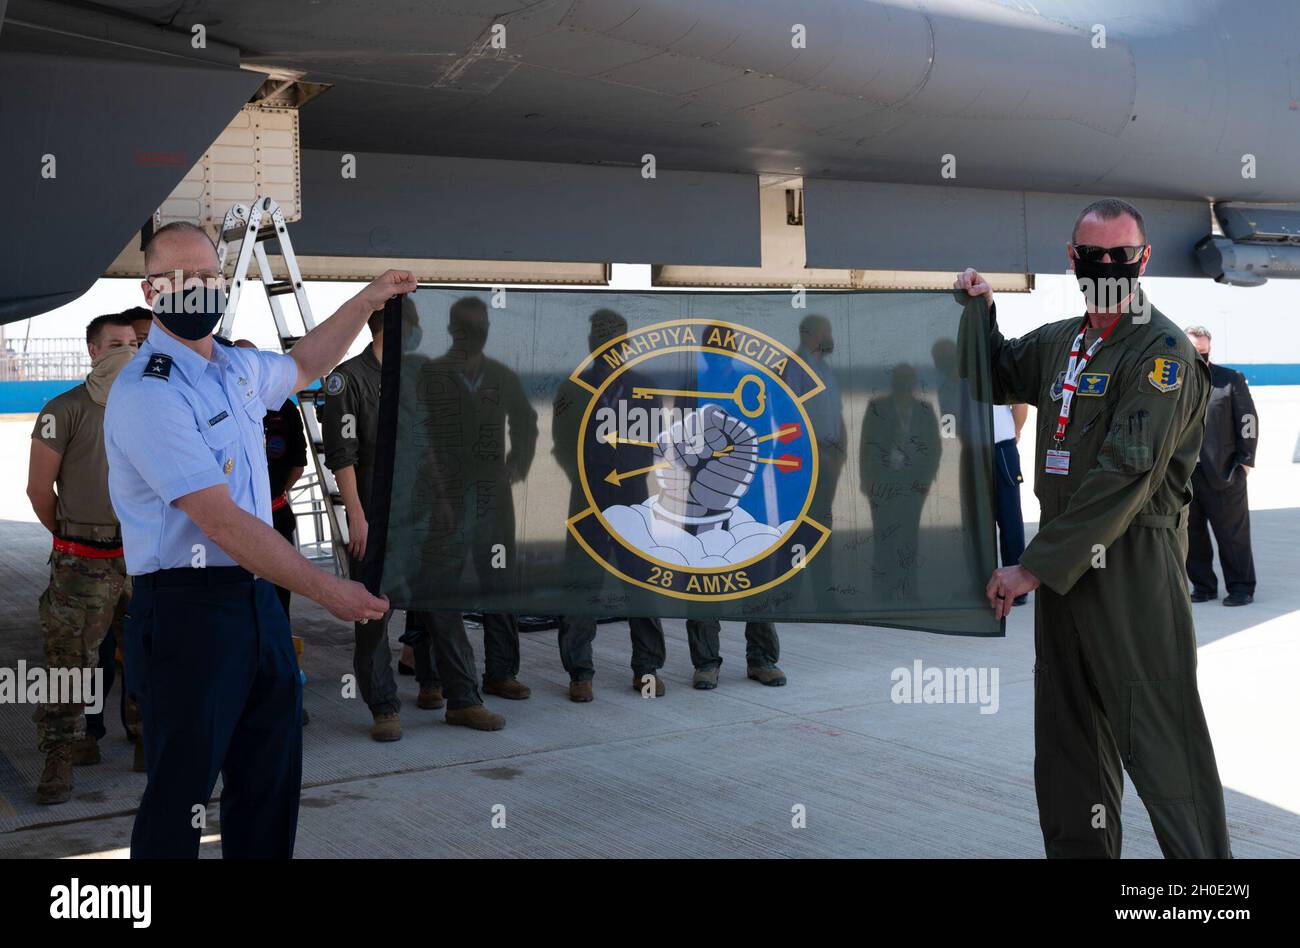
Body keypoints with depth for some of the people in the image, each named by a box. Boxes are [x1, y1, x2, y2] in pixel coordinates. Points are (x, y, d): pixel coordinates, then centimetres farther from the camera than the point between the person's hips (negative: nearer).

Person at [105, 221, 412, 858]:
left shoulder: (237, 367, 11)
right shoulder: (145, 392, -16)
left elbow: (301, 367, 36)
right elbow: (222, 521, -22)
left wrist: (367, 300, 34)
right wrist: (327, 590, -22)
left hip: (258, 596, 8)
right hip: (188, 608, -8)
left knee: (271, 787, 15)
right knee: (181, 795, 0)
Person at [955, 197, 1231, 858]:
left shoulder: (1162, 350, -10)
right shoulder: (1059, 343, 14)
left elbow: (1126, 475, -18)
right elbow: (994, 377, 33)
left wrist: (1032, 567, -18)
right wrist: (980, 306, 14)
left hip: (1133, 568, -7)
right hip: (1060, 566, 8)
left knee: (1162, 744, -7)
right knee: (1067, 745, 15)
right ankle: (1079, 851, 27)